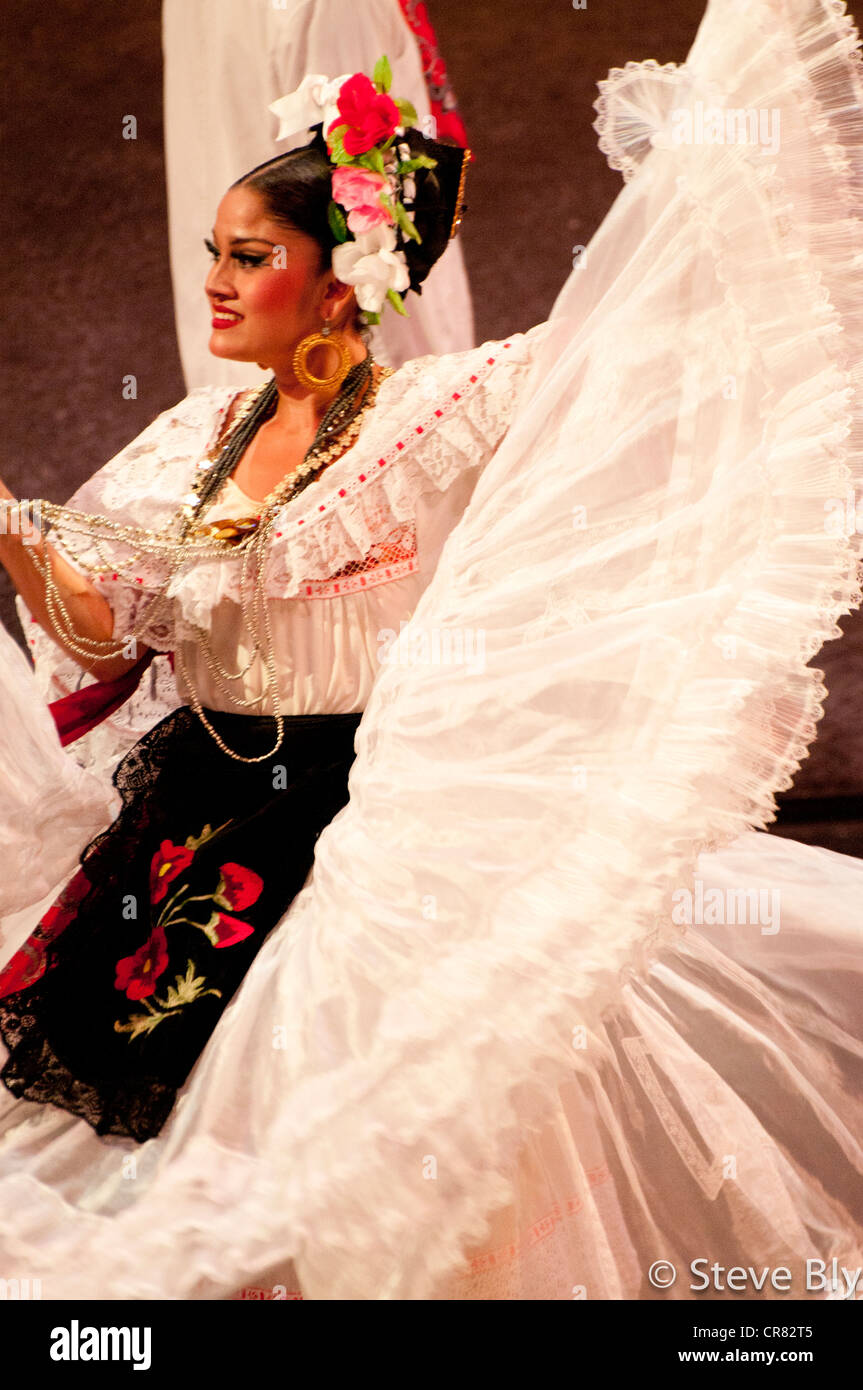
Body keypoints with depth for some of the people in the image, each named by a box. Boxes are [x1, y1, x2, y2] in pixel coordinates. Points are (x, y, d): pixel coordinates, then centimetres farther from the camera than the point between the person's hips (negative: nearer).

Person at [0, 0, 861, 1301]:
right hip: (198, 821, 6)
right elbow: (108, 615, 7)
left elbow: (624, 332, -14)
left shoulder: (440, 411, -8)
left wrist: (698, 143, -16)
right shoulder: (197, 437, 9)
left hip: (379, 840, -5)